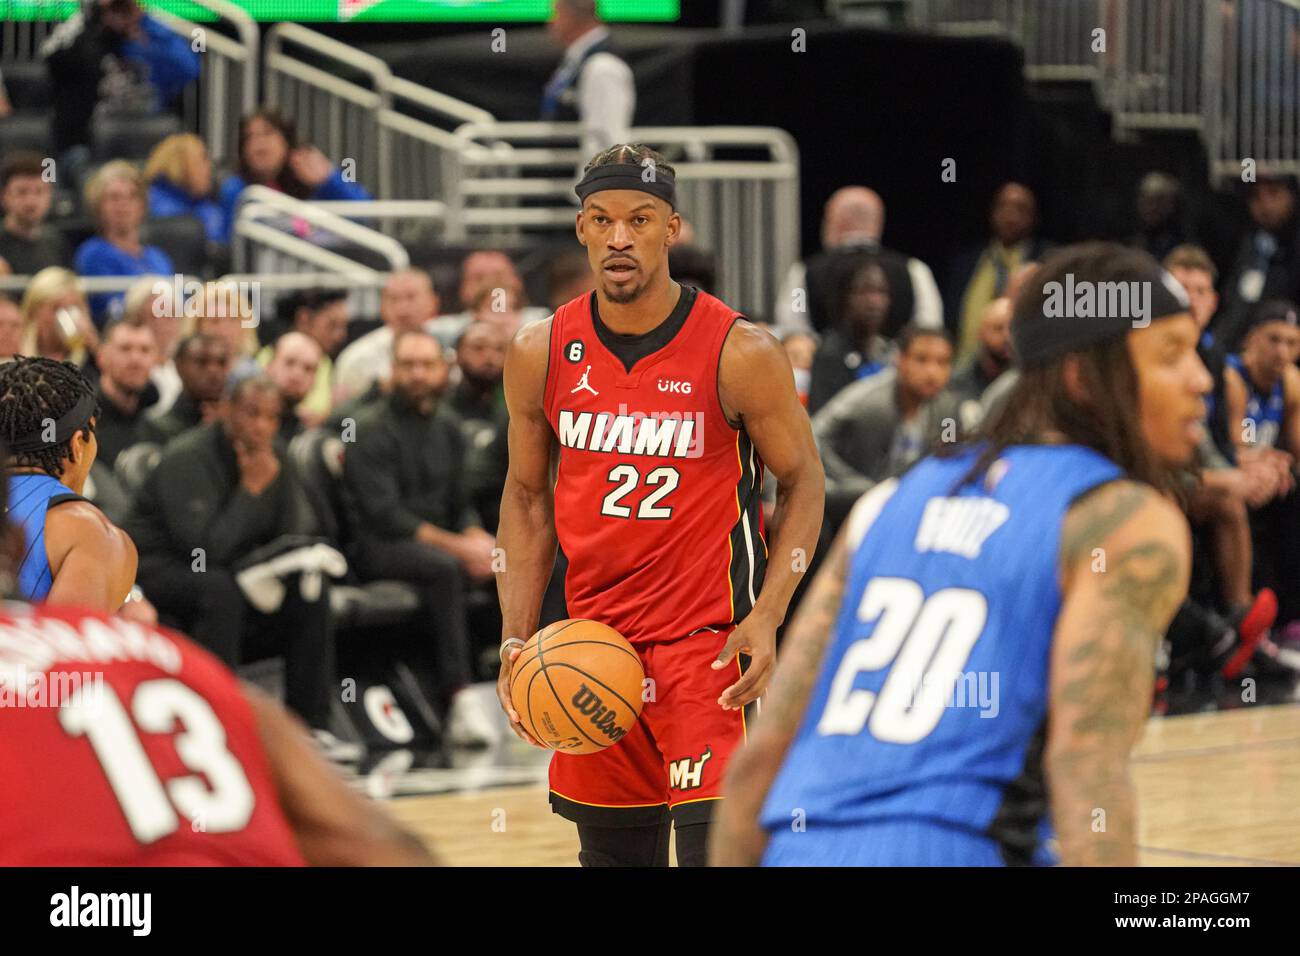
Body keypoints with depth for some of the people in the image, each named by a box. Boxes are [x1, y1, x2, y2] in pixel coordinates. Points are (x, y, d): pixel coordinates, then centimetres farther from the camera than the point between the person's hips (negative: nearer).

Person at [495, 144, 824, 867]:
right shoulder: (542, 355, -1)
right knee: (612, 852, 13)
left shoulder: (740, 353, -11)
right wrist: (517, 642, 2)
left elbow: (803, 481, -1)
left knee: (712, 846, -15)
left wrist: (767, 617, -14)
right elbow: (527, 495, 11)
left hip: (708, 641, -4)